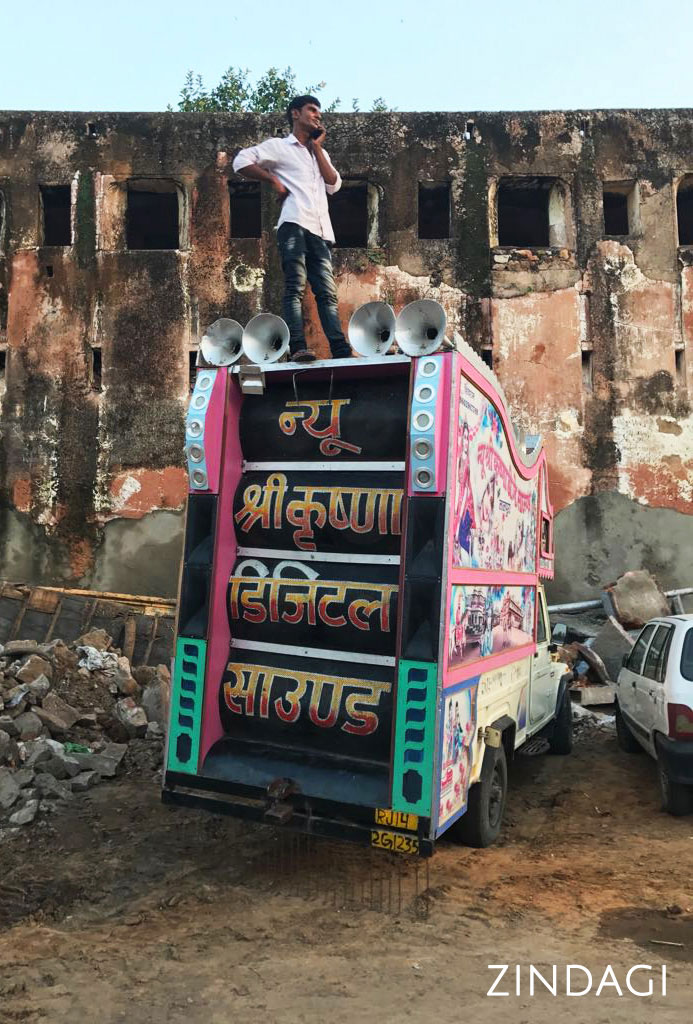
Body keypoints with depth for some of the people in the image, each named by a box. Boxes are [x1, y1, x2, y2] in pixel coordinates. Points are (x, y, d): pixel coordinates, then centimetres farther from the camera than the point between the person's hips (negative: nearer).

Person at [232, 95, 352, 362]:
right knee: (295, 287, -17)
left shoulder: (319, 153, 32)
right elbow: (241, 161, 3)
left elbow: (334, 185, 15)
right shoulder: (279, 146, 13)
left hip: (321, 230, 6)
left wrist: (317, 147, 15)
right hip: (295, 225, -6)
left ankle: (342, 352, -10)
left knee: (327, 292, -3)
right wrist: (273, 180, -1)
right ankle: (298, 348, -25)